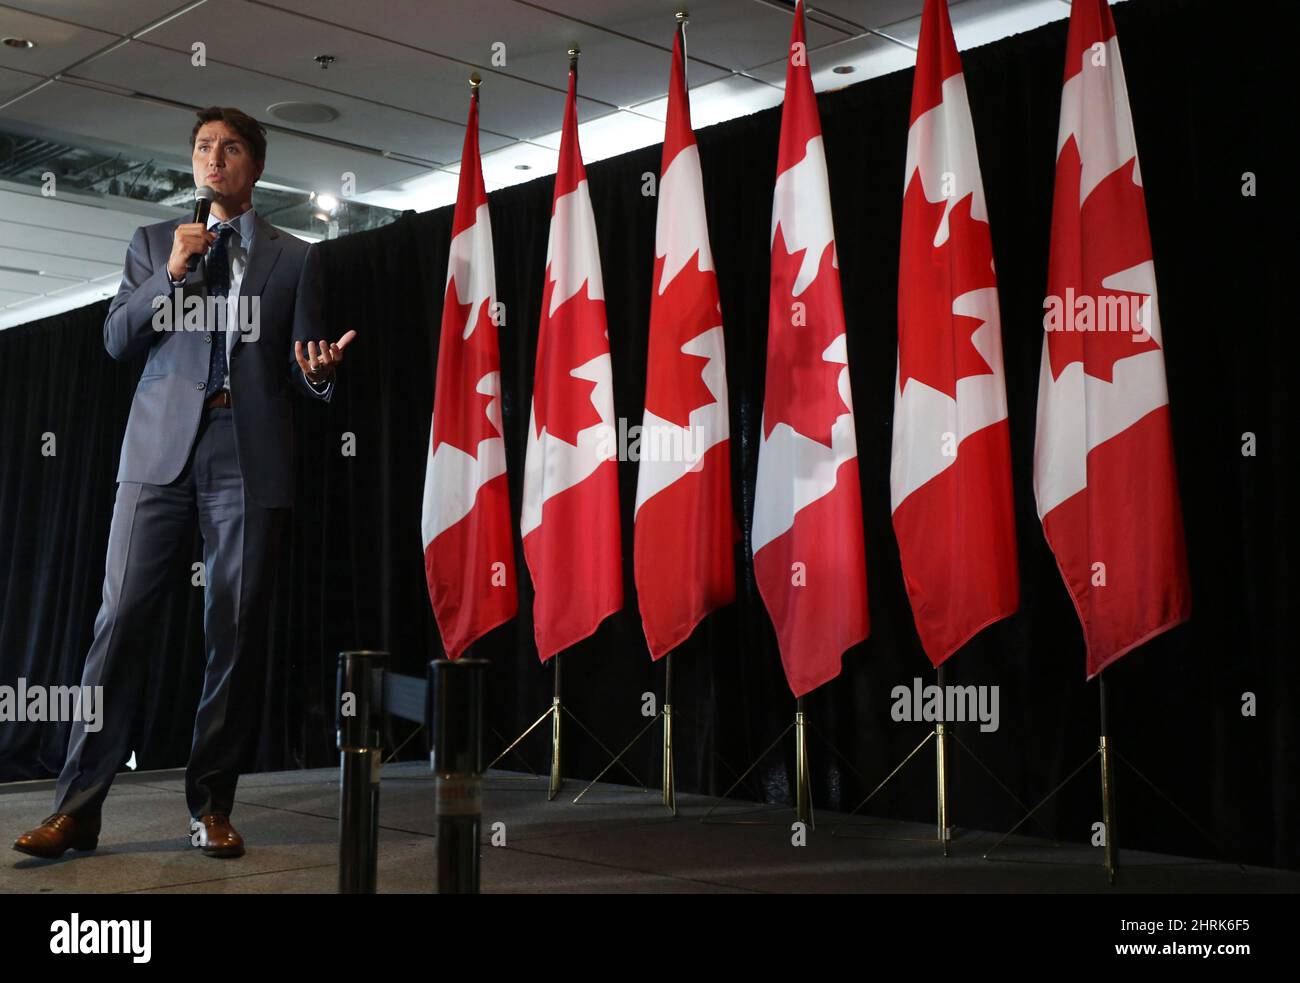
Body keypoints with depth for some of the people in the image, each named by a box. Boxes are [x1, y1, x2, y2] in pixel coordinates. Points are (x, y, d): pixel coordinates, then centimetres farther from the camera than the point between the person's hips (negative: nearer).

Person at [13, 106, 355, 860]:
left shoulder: (295, 257, 13)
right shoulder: (154, 243, 18)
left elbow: (301, 366, 9)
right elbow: (117, 339, 9)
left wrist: (319, 369, -14)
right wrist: (171, 274, -4)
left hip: (250, 457, -1)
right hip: (161, 450, 1)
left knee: (236, 633, -1)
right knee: (120, 620, -6)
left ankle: (212, 807, 9)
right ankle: (77, 809, -1)